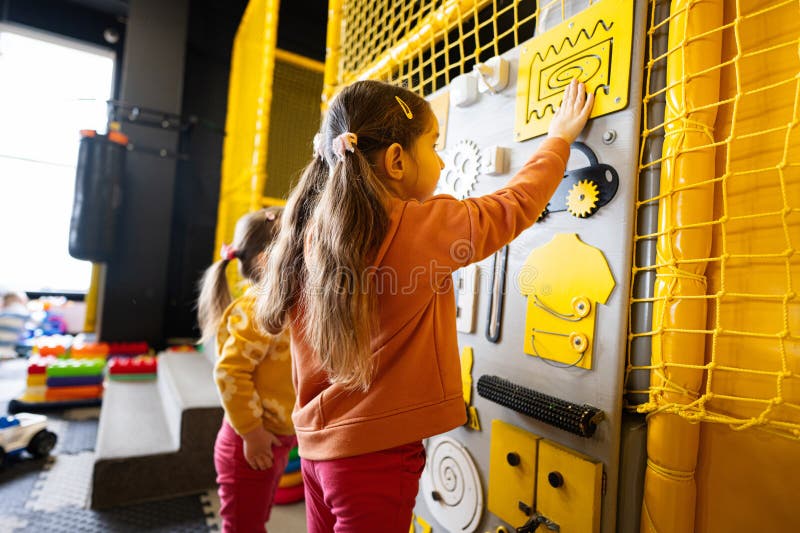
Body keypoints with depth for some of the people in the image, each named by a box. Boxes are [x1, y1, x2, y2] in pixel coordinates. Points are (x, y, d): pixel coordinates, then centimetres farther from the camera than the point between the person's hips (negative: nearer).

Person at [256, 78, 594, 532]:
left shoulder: (310, 233, -3)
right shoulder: (426, 225, -18)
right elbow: (517, 203, -2)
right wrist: (560, 138, 14)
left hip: (318, 445, 7)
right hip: (378, 453, -6)